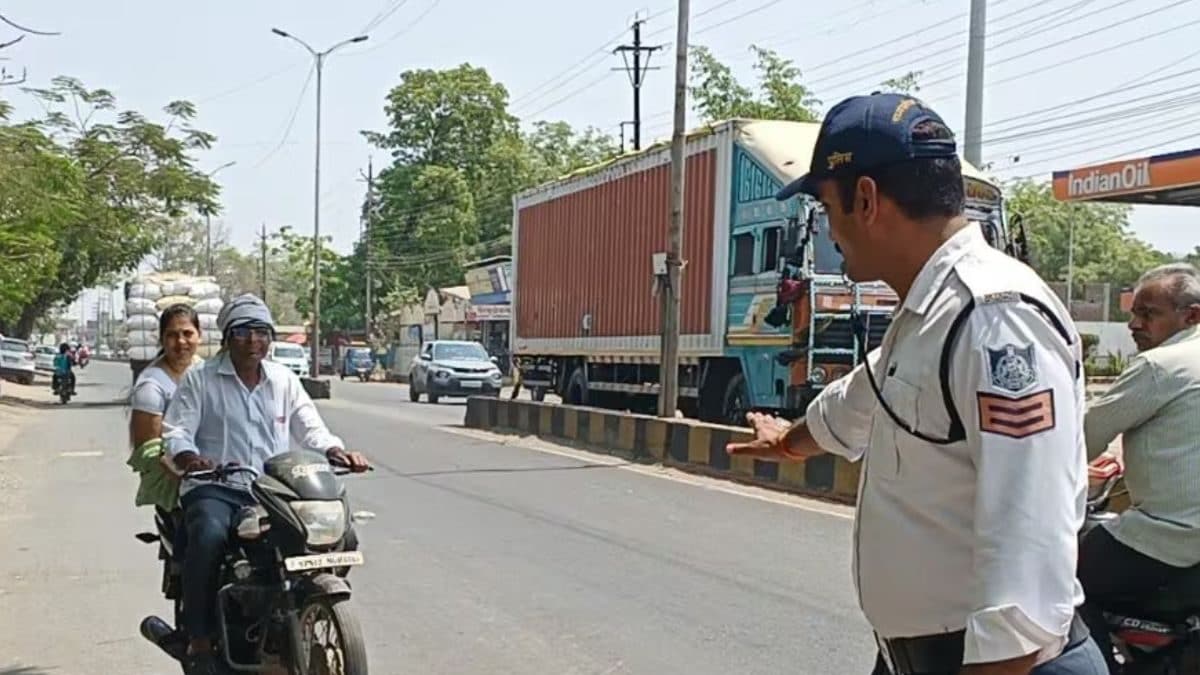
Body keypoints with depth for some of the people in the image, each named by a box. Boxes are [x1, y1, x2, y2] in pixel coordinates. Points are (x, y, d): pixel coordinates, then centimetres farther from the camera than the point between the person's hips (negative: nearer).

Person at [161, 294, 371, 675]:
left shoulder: (284, 380, 16)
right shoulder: (200, 379, 5)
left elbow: (310, 428, 12)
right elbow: (175, 431, -2)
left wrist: (336, 451, -9)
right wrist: (188, 457, -25)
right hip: (214, 488, -4)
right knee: (209, 536, -36)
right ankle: (199, 640, -23)